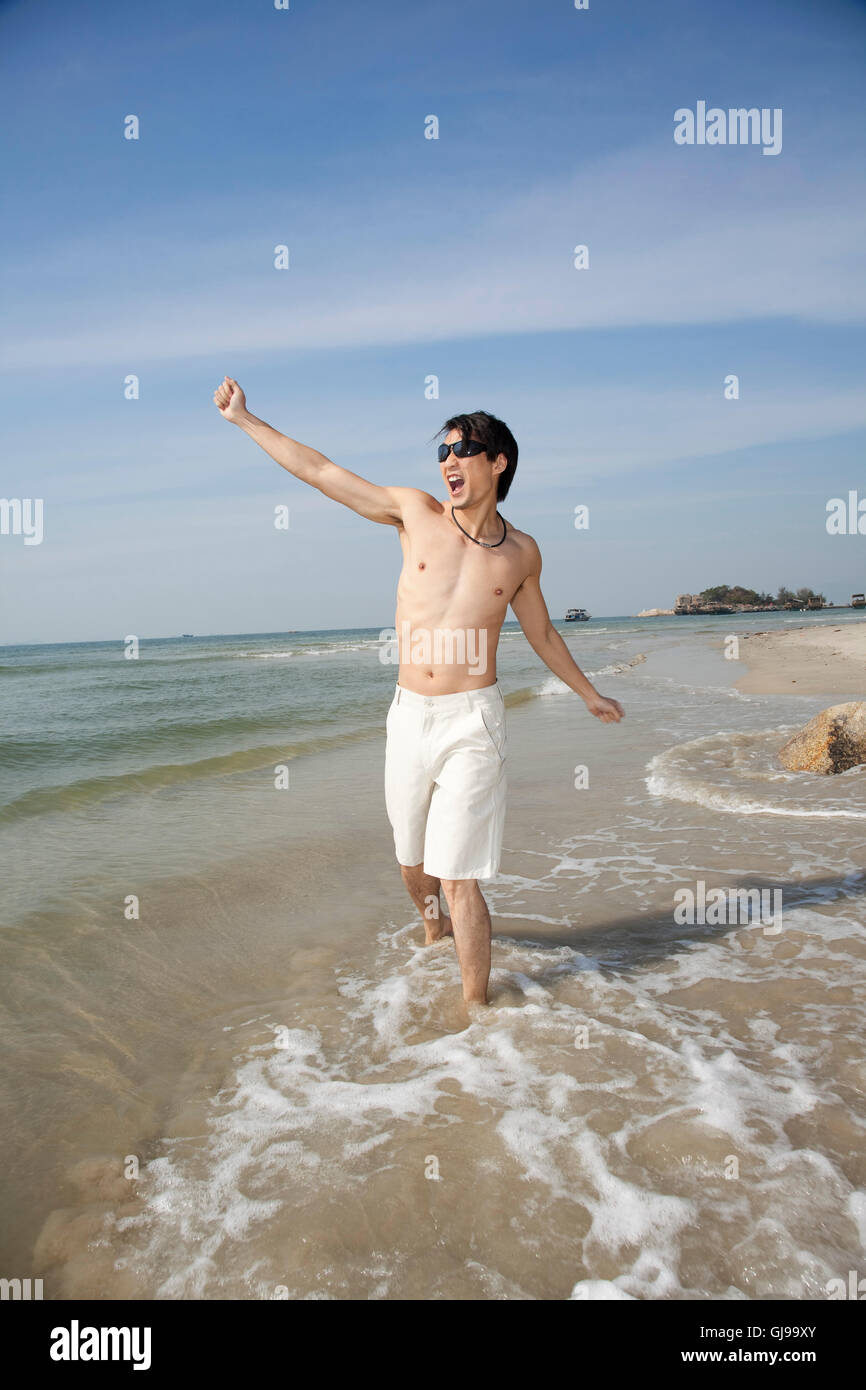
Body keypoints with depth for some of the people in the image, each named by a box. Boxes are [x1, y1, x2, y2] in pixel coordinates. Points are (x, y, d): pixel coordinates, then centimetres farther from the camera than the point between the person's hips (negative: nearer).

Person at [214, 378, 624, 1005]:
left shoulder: (521, 552, 4)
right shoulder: (416, 512, 3)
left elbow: (543, 632, 19)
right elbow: (319, 471, 6)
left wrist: (590, 695, 27)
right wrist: (245, 418, 8)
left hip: (471, 722, -2)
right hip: (408, 717, 3)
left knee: (459, 876, -7)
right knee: (413, 857, 19)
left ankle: (476, 1005, 8)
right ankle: (433, 926, 51)